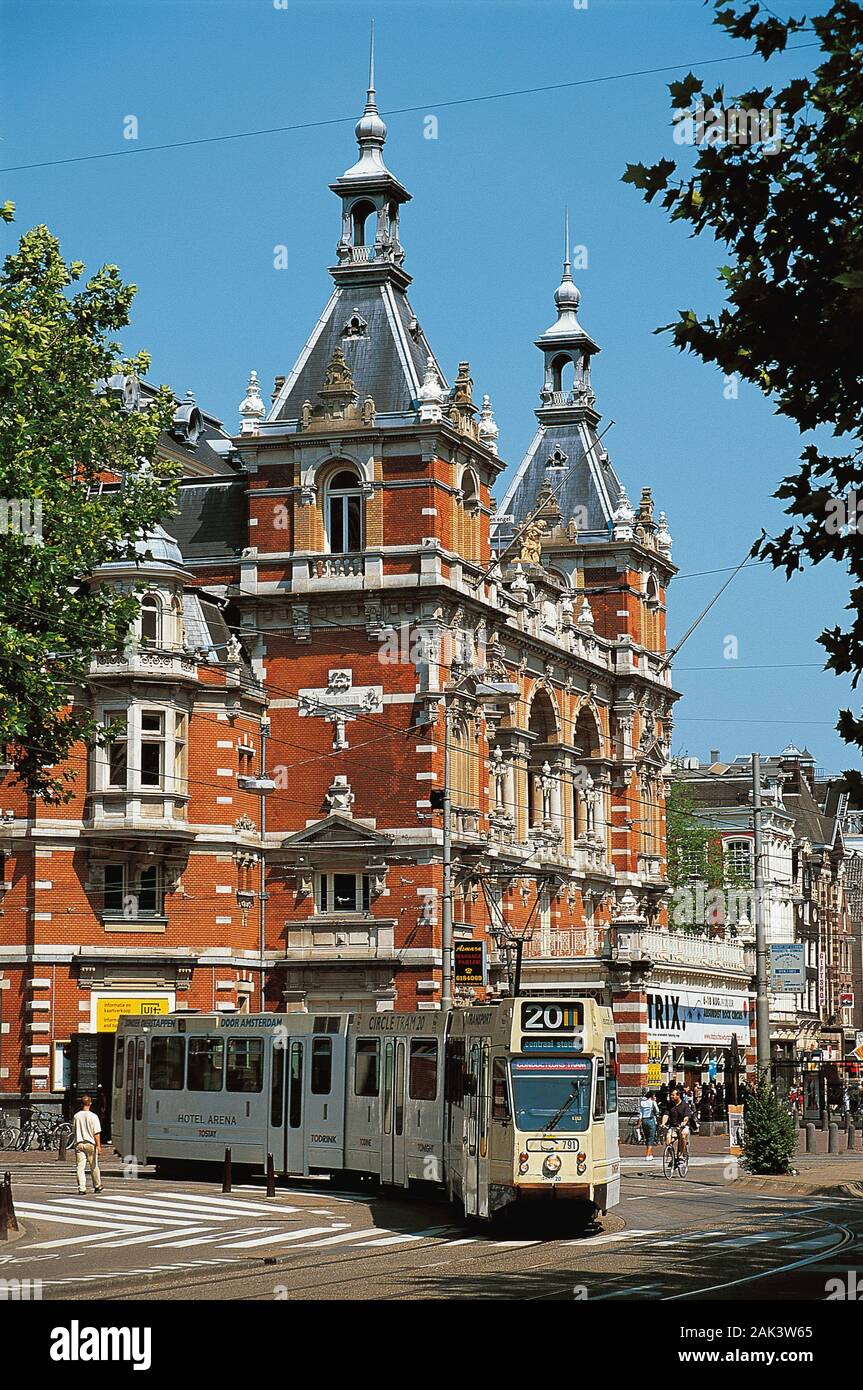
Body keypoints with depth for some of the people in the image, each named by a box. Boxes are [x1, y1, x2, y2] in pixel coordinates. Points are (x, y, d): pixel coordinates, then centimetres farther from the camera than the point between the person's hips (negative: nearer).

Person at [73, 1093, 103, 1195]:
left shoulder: (76, 1116, 2)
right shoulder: (93, 1116, -8)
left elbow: (73, 1131, 12)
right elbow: (96, 1133, -11)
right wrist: (98, 1146, -9)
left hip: (79, 1144, 2)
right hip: (90, 1144, -2)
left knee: (80, 1167, 0)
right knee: (94, 1166, 13)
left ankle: (82, 1188, -10)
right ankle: (97, 1186, 26)